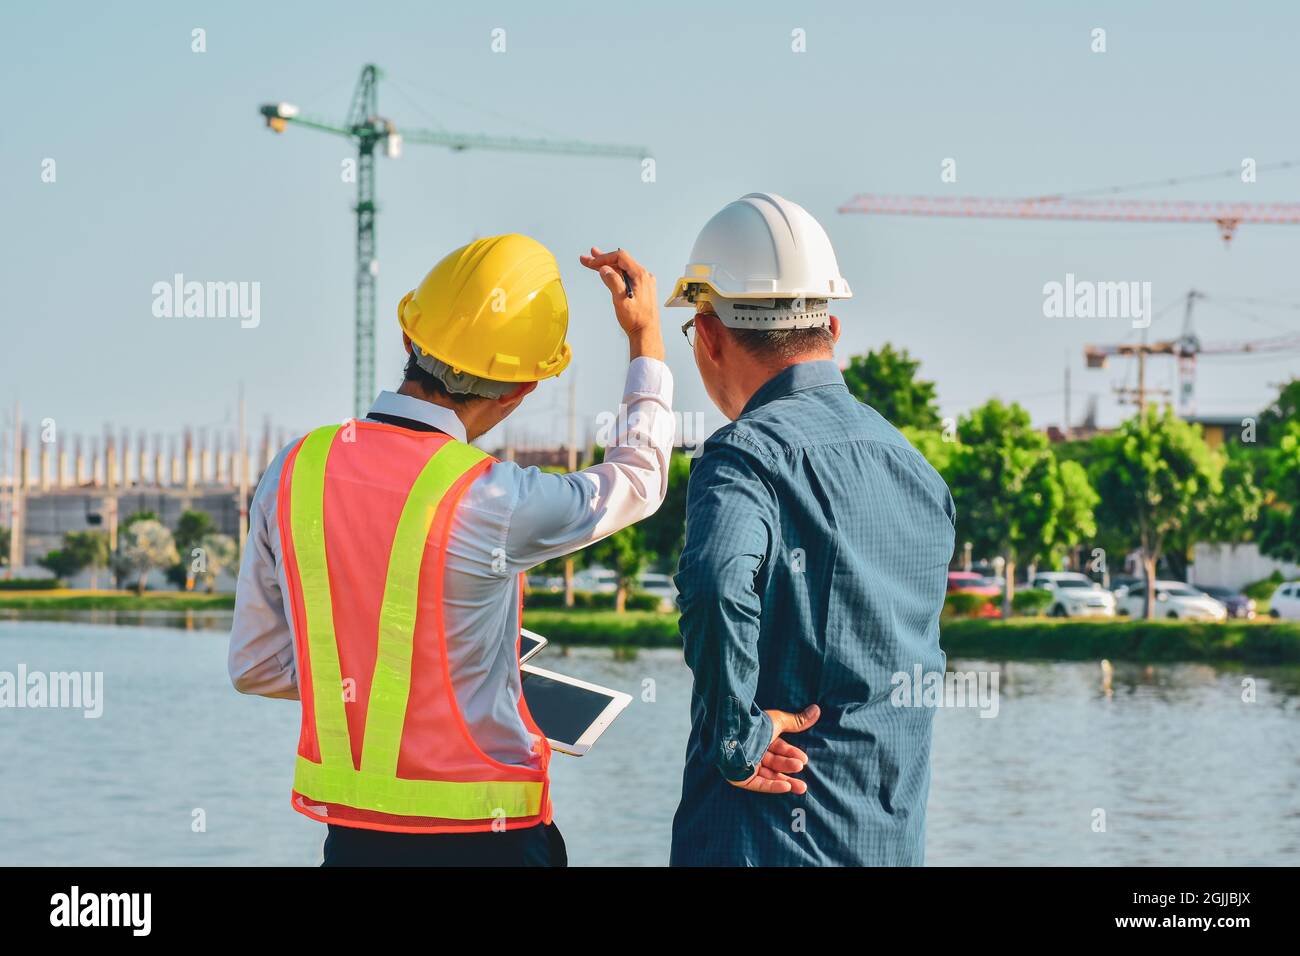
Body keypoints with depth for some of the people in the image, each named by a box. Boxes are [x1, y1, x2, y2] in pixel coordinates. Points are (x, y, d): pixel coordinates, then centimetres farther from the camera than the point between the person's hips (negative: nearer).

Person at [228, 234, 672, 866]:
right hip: (485, 838, -4)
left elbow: (254, 666, 4)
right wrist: (646, 339, 15)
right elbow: (637, 481, 3)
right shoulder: (490, 501, -18)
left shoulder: (294, 472, -5)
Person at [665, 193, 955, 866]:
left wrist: (735, 741, -22)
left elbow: (717, 585, -33)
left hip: (764, 839, -7)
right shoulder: (915, 467, 12)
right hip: (896, 840, 7)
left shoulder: (748, 454, -13)